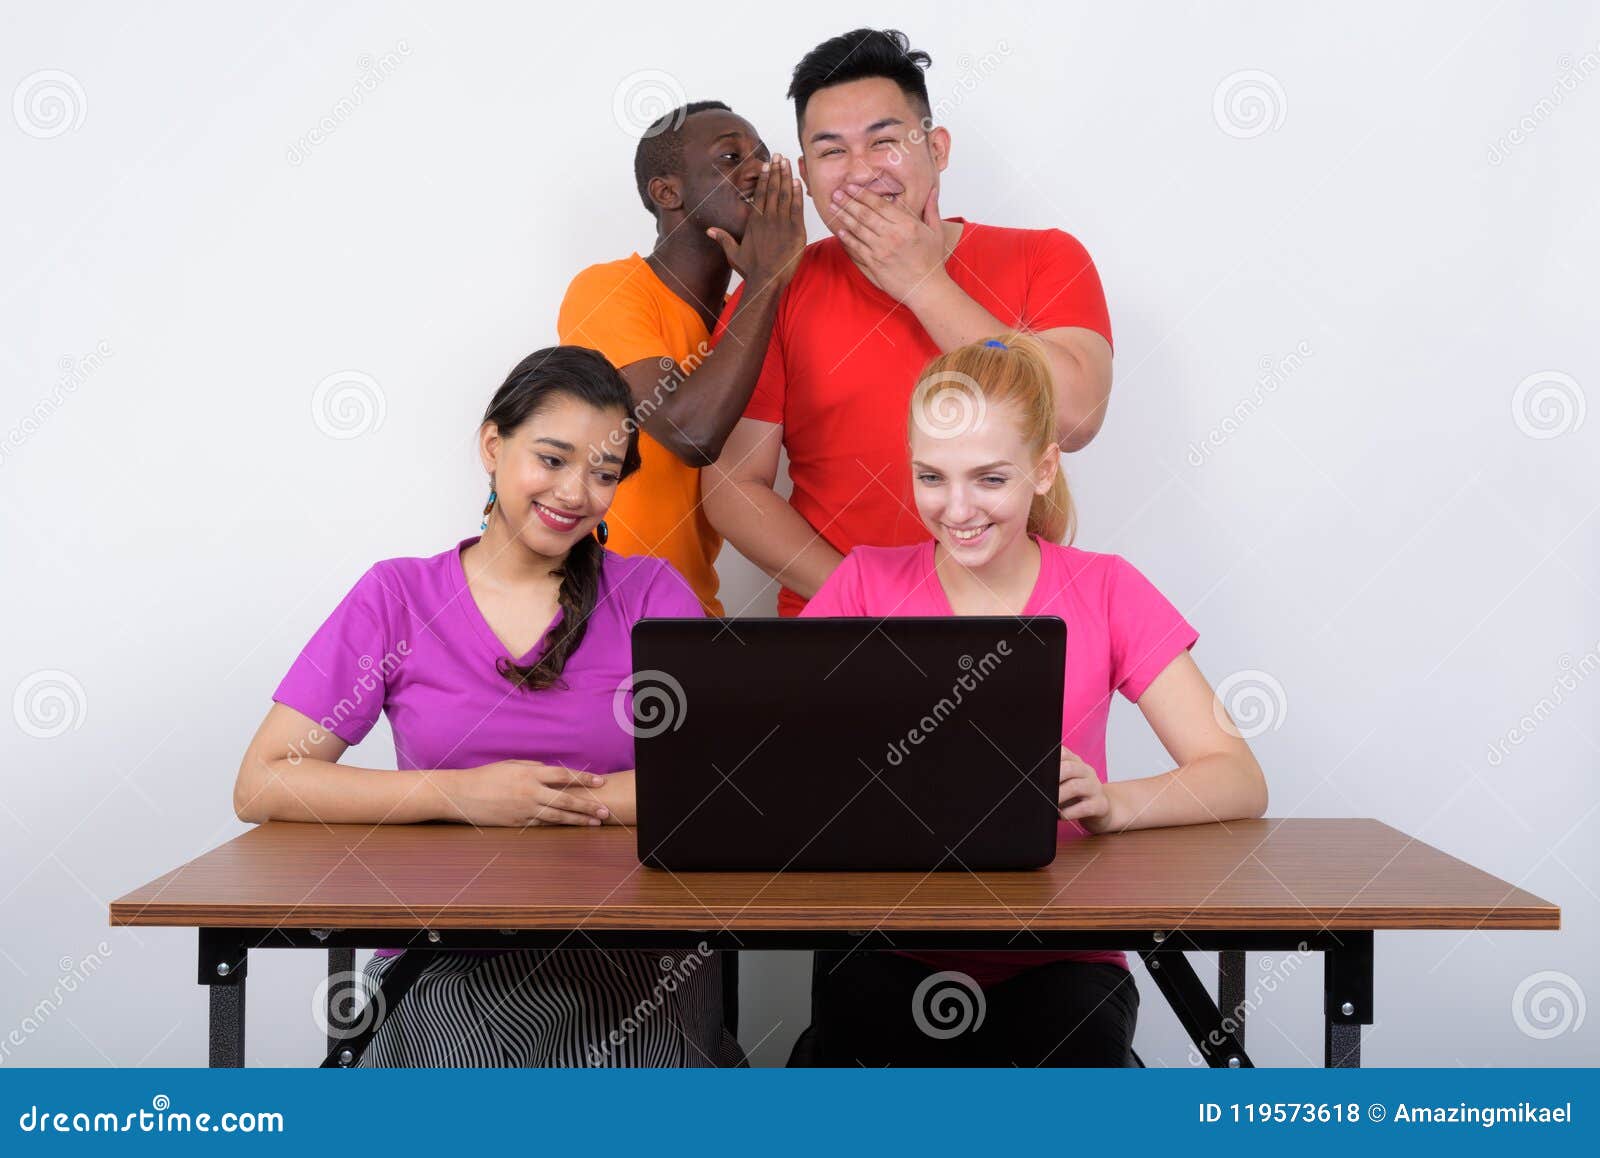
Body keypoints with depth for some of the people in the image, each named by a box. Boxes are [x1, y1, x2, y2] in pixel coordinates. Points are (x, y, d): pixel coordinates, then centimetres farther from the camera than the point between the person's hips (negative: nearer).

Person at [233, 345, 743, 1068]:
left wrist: (534, 800, -12)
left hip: (624, 948, 0)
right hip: (444, 962, 0)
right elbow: (261, 785, -2)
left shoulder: (649, 595, 7)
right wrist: (462, 794, -13)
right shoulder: (399, 596, 8)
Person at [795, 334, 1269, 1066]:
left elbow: (1240, 782, -5)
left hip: (1056, 955, 0)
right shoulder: (866, 583, 3)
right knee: (856, 1022, -32)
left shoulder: (1105, 591, 2)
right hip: (891, 951, 0)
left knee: (1082, 1037, -31)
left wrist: (1112, 803, -25)